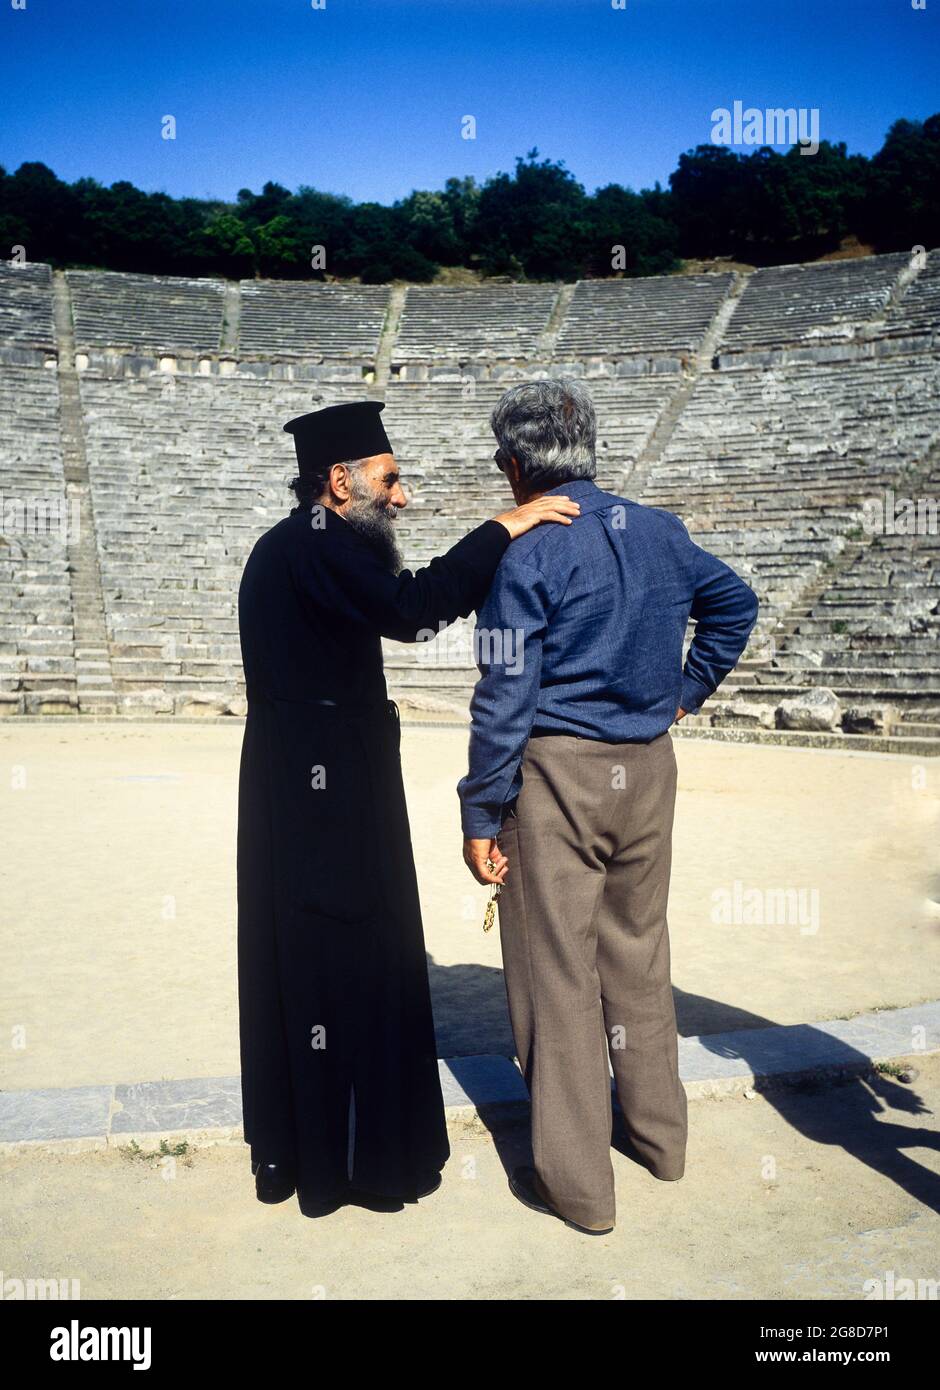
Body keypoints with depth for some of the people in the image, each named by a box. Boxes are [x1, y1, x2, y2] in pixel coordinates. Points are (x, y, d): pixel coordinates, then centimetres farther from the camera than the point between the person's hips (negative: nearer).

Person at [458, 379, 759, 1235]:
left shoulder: (526, 553, -13)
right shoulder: (661, 533, 5)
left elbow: (505, 698, -16)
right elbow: (735, 602, 21)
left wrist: (482, 815, -10)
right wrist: (687, 690, 22)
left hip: (557, 776, -6)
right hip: (649, 768, 6)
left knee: (558, 972, 5)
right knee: (640, 953, 20)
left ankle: (578, 1185, 17)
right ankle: (661, 1135, 36)